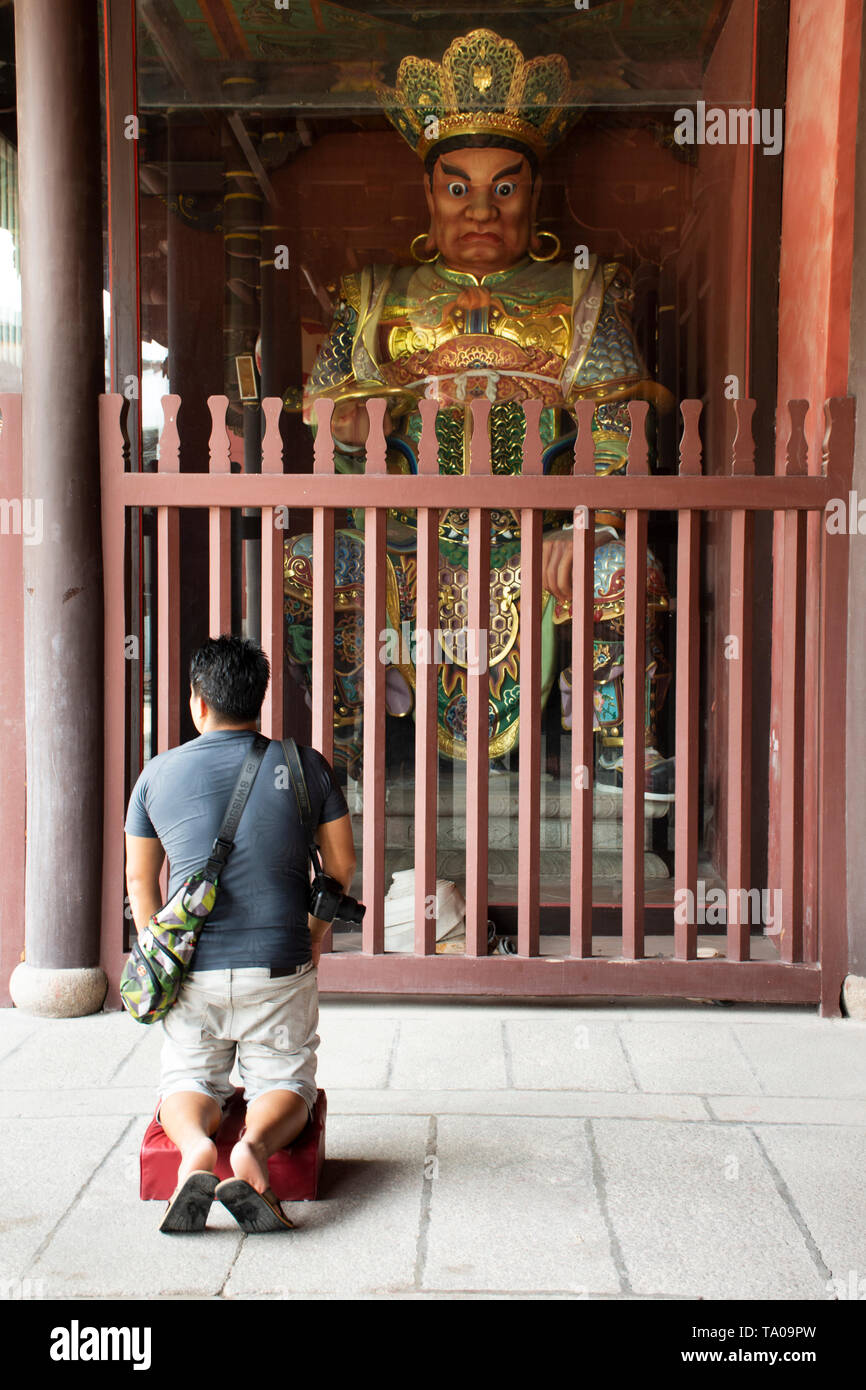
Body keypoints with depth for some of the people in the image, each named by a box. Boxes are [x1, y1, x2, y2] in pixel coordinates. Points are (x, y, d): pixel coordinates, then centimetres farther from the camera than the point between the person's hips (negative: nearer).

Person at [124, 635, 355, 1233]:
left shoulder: (159, 773, 1)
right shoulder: (303, 765, -2)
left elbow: (140, 880, 9)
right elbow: (342, 863, 3)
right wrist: (315, 932, 20)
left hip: (192, 970, 1)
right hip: (279, 968, -1)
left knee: (188, 1080, 18)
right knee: (286, 1080, 14)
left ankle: (195, 1145, -14)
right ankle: (254, 1146, -18)